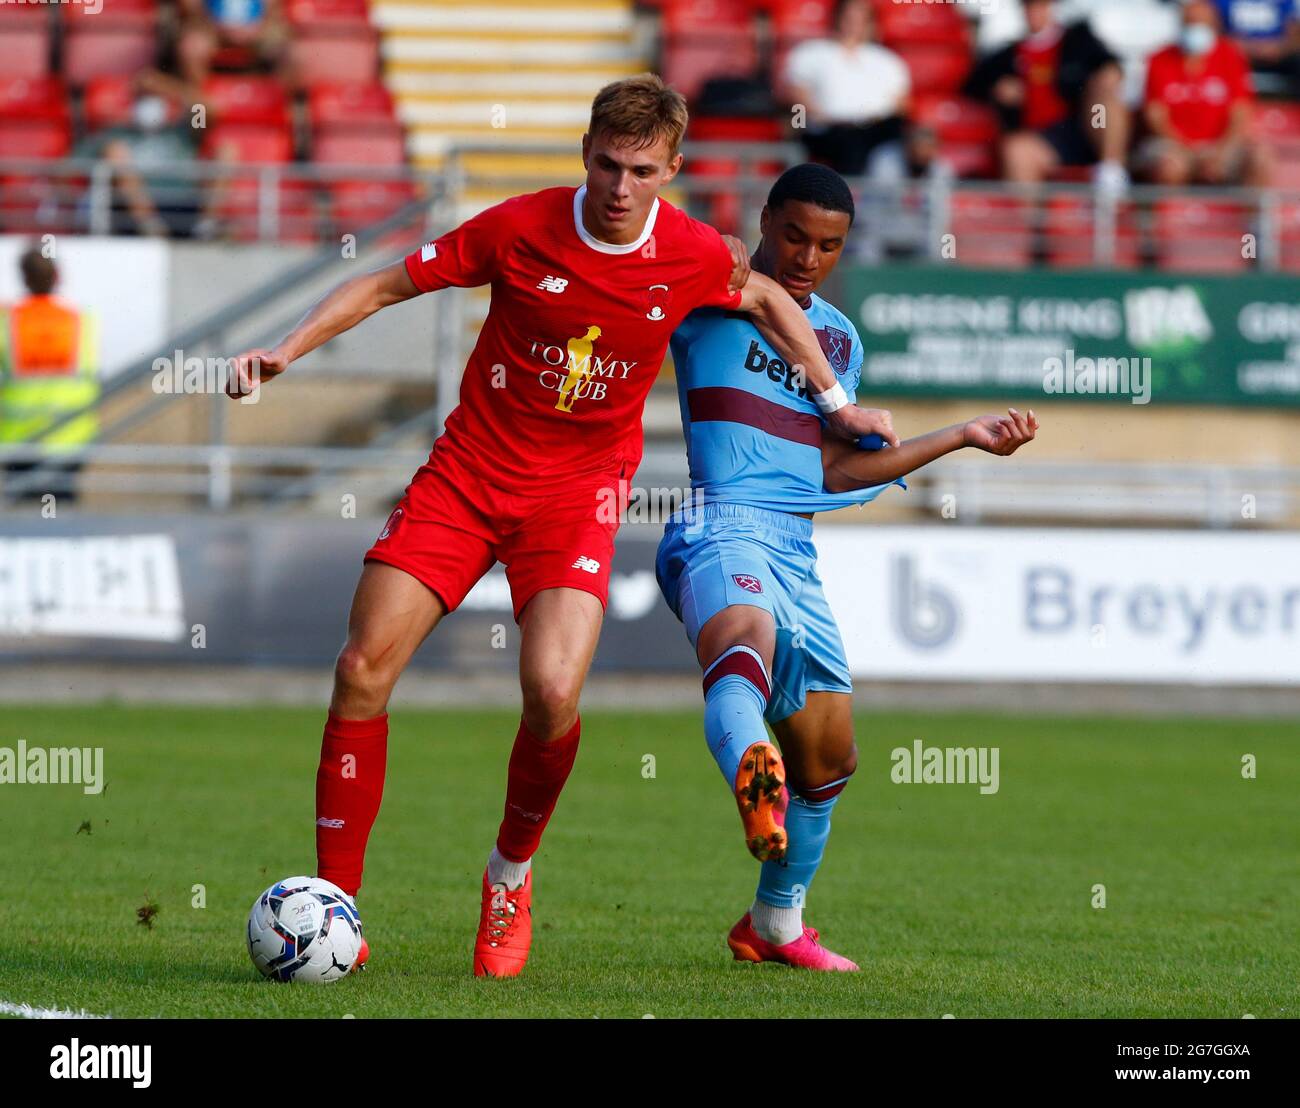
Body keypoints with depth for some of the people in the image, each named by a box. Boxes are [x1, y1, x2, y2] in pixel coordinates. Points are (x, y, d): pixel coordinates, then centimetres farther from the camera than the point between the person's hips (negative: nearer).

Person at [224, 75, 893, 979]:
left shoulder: (694, 256, -7)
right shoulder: (521, 228, -11)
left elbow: (767, 301, 16)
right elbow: (385, 285, -2)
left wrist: (837, 403, 17)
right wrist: (287, 350, -13)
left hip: (579, 489, 0)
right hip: (468, 469, 0)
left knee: (554, 693, -22)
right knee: (364, 668, -11)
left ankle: (512, 874, 8)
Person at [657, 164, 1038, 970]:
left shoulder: (841, 341, 22)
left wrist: (965, 437, 26)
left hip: (796, 549, 7)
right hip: (720, 525, -7)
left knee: (828, 755, 11)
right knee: (744, 639, -40)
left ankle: (775, 925, 31)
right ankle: (751, 776, -72)